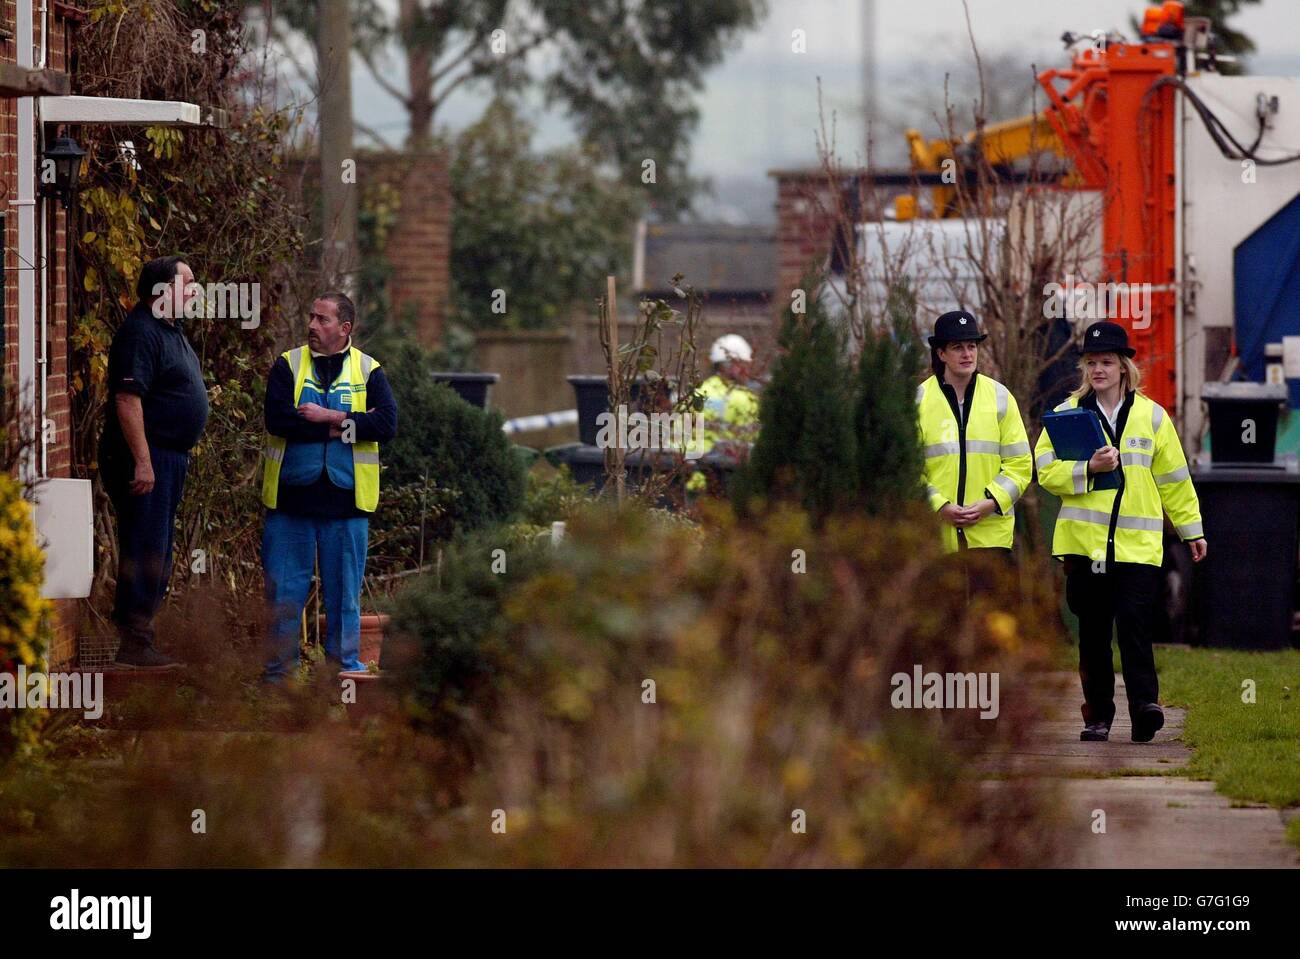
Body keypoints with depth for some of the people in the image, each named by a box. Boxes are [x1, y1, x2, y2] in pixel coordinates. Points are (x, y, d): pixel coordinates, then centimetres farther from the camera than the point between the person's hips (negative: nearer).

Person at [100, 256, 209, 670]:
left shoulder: (170, 331, 17)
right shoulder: (141, 333, -16)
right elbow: (127, 399, -23)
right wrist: (142, 461, -26)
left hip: (169, 458, 11)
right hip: (148, 457, -11)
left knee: (156, 554, 13)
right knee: (145, 552, -10)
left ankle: (138, 637, 18)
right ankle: (133, 646, -9)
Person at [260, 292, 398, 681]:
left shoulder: (368, 370, 5)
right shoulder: (287, 365, 3)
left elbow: (387, 424, -8)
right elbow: (278, 419, -12)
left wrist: (330, 416, -14)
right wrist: (344, 428, -13)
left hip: (345, 499, 0)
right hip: (291, 496, 0)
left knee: (344, 586, 6)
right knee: (284, 587, 3)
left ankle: (345, 661, 15)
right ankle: (279, 666, 10)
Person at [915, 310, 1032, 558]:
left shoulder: (1000, 396, 7)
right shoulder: (920, 400, 3)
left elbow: (1020, 463, 6)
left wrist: (991, 502, -10)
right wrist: (939, 507, -13)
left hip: (991, 532, 0)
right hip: (936, 534, 0)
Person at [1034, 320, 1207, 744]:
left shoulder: (1151, 416, 8)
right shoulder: (1068, 412, 6)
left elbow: (1174, 479, 15)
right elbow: (1046, 471, -1)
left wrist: (1191, 529, 18)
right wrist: (1088, 469, -16)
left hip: (1138, 545, -1)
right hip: (1084, 543, 1)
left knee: (1134, 623, -14)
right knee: (1093, 631, 5)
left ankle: (1145, 705, -17)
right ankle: (1098, 716, 11)